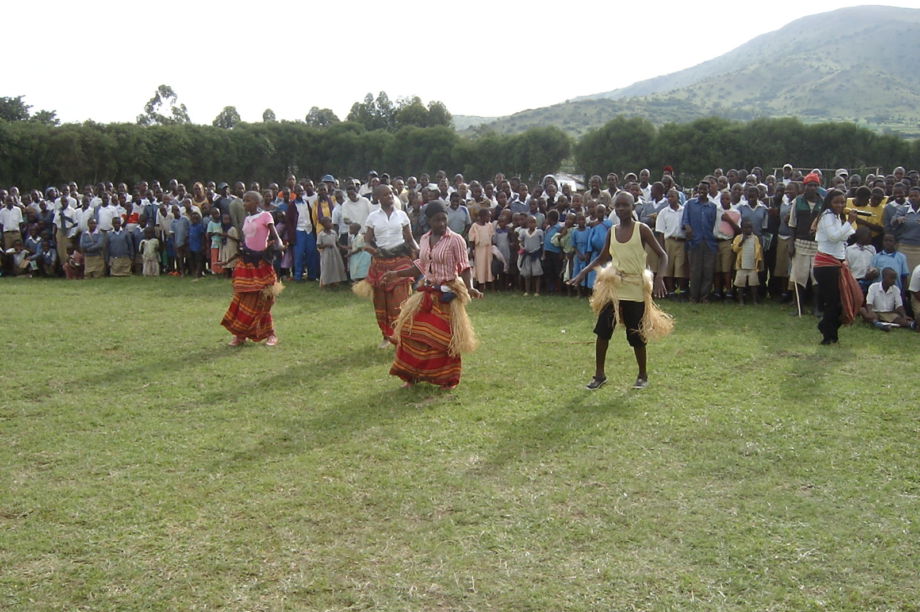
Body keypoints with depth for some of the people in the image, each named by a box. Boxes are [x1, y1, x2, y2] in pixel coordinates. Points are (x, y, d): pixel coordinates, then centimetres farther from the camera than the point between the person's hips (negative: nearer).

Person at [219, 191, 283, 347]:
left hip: (261, 262, -6)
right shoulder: (247, 219, 14)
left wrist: (278, 246, -30)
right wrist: (228, 261, 18)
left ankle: (270, 334, 7)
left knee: (261, 301, -3)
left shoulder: (265, 216, -4)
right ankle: (240, 334, 6)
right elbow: (244, 246, 18)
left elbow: (275, 236, -10)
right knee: (243, 299, 2)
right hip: (246, 262, 6)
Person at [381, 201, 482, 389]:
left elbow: (464, 267, -12)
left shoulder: (455, 240, -11)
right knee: (413, 332, 4)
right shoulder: (425, 239, 7)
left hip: (448, 295, -6)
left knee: (445, 337, 1)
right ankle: (412, 375, 17)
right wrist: (397, 274, 15)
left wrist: (469, 288, -28)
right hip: (428, 293, 6)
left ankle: (447, 379, 17)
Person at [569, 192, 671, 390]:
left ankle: (643, 375, 22)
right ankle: (599, 374, 9)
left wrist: (659, 278, -24)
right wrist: (582, 273, 7)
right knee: (602, 331, -3)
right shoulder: (612, 232, 6)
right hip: (613, 287, 4)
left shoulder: (642, 229, -7)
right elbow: (602, 258, 19)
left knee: (637, 336, 3)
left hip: (636, 289, -3)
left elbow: (662, 255, -7)